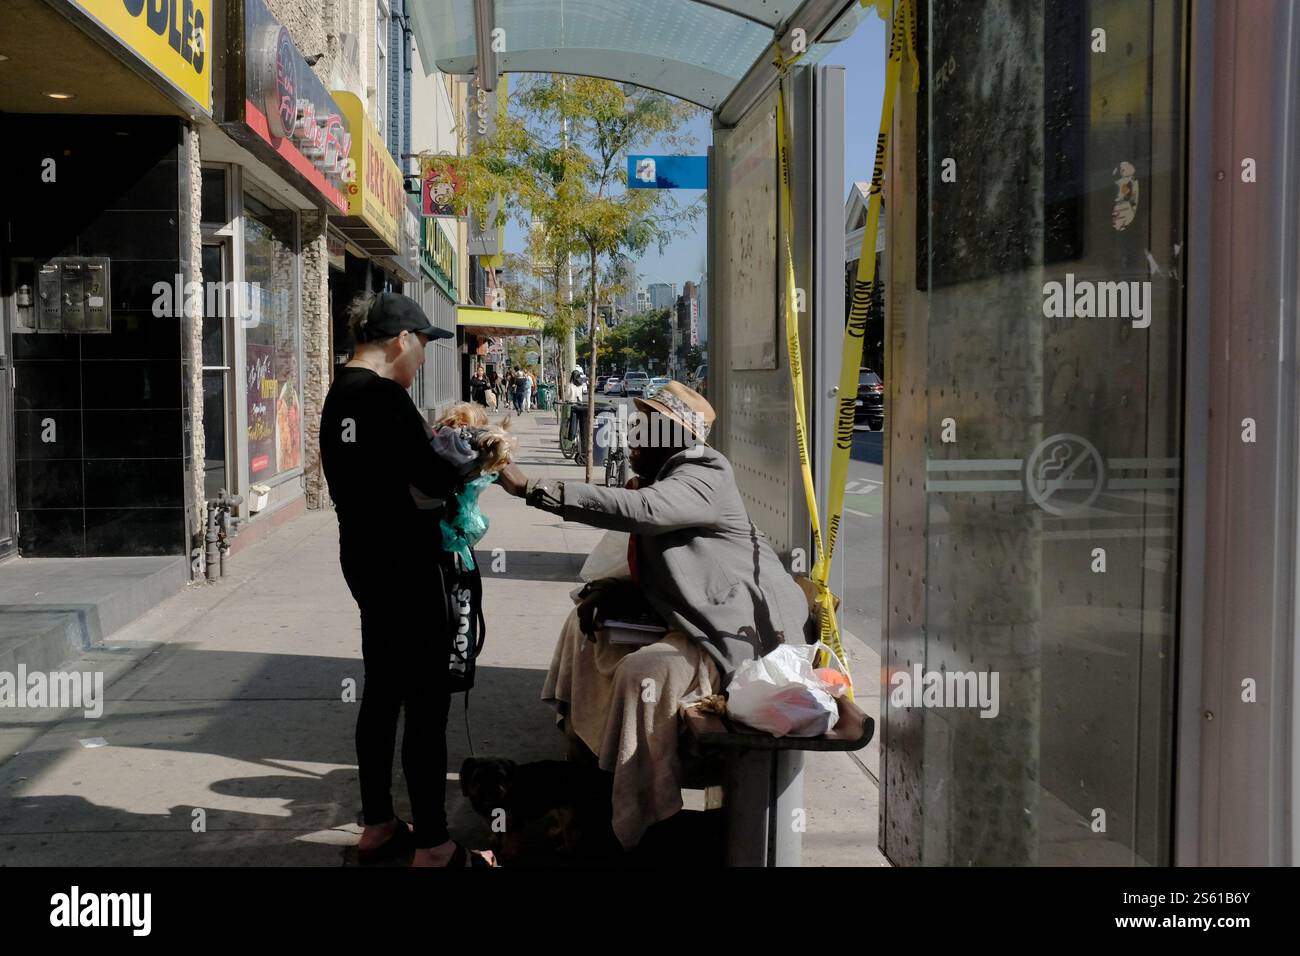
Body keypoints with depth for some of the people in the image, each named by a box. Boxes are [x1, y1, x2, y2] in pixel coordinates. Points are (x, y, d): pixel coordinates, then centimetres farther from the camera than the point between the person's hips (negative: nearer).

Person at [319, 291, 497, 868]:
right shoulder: (384, 396, -19)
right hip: (405, 565, -10)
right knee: (426, 704, -3)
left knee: (382, 692, 17)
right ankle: (433, 848, 5)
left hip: (365, 558, 10)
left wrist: (429, 439, 9)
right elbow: (435, 480, -20)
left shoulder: (341, 394, 10)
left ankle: (377, 827, 27)